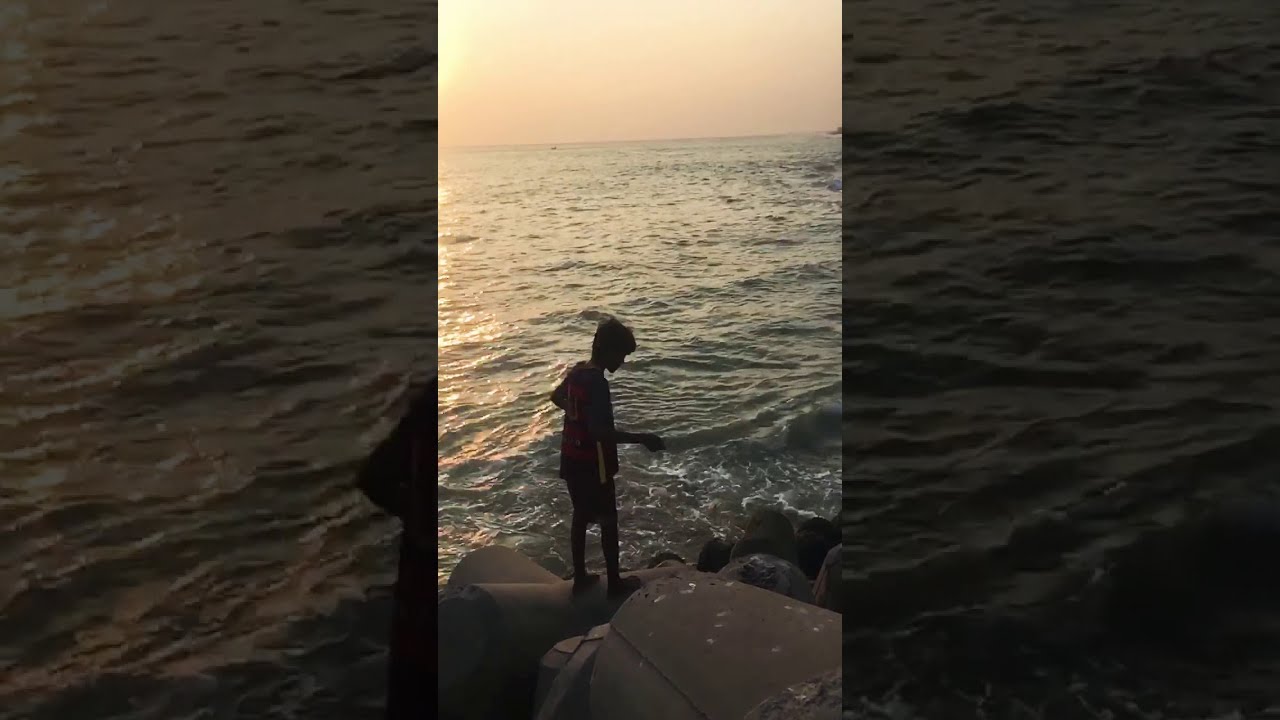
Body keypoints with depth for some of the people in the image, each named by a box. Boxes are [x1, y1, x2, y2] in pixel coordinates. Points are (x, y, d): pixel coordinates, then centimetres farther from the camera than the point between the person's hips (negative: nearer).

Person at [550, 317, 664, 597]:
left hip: (571, 459, 8)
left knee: (580, 517, 19)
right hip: (592, 464, -8)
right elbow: (599, 432, -33)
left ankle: (580, 577, 29)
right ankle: (615, 582, 18)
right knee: (608, 521, 7)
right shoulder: (597, 382, -26)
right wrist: (641, 438, -29)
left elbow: (556, 396, 22)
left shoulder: (577, 371, 2)